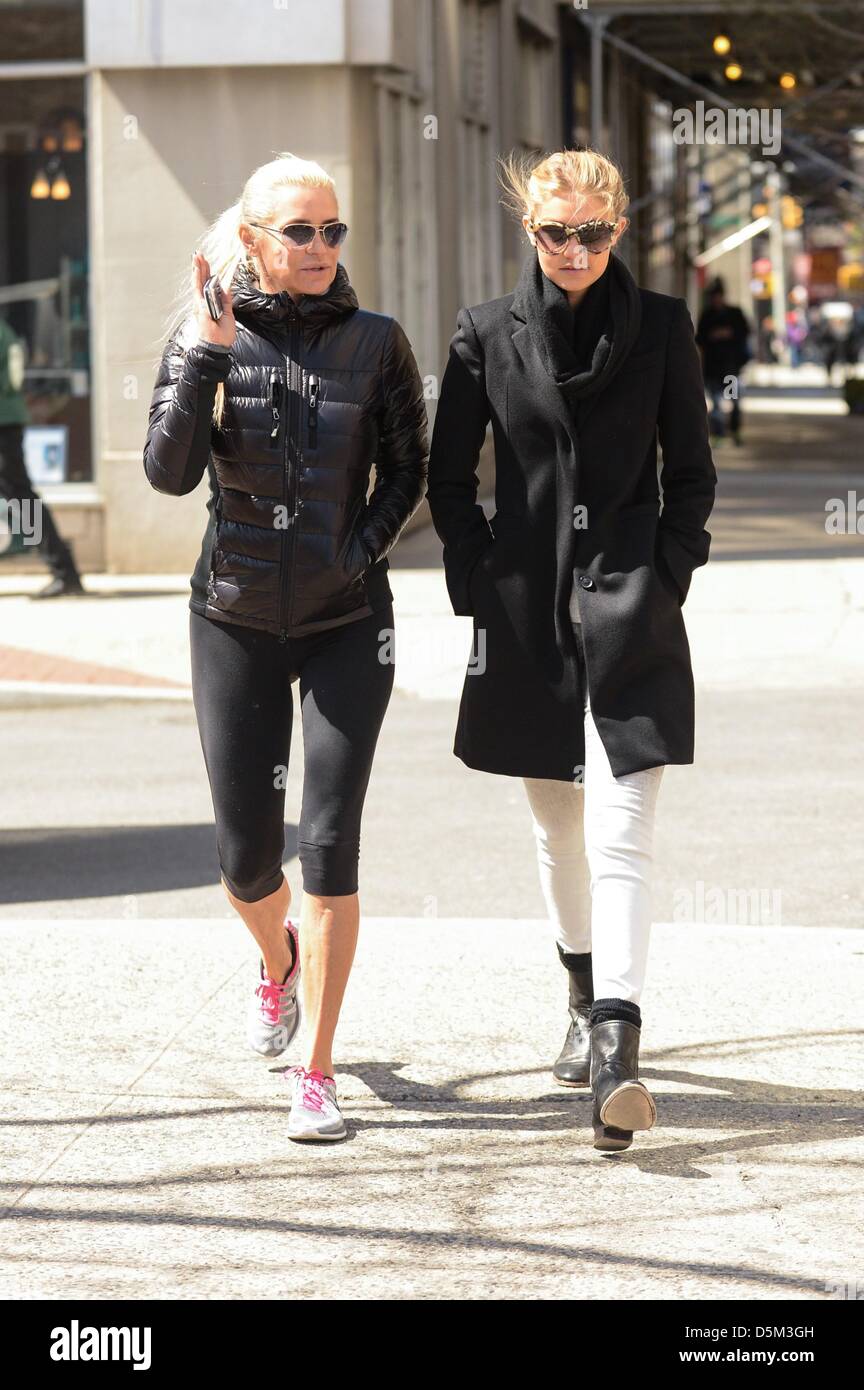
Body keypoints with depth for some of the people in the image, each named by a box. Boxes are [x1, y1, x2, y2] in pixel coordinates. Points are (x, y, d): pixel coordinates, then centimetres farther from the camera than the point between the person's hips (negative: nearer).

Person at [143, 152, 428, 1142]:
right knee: (246, 854, 5)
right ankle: (279, 963, 41)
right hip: (236, 620, 1)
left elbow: (407, 471, 8)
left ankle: (316, 1076, -2)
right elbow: (169, 471, -16)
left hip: (347, 622, -1)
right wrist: (202, 353, -23)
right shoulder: (208, 340, -4)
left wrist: (362, 547, -8)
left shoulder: (375, 343, -3)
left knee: (329, 843, -8)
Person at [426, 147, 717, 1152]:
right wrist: (481, 593, 1)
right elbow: (449, 479, 8)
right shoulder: (487, 335, 2)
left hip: (628, 613, -2)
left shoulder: (660, 328, 1)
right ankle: (587, 997, 36)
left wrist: (663, 583, -2)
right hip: (528, 615, 2)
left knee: (620, 833, -12)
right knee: (556, 828, 15)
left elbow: (692, 474, 7)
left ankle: (616, 1056, -18)